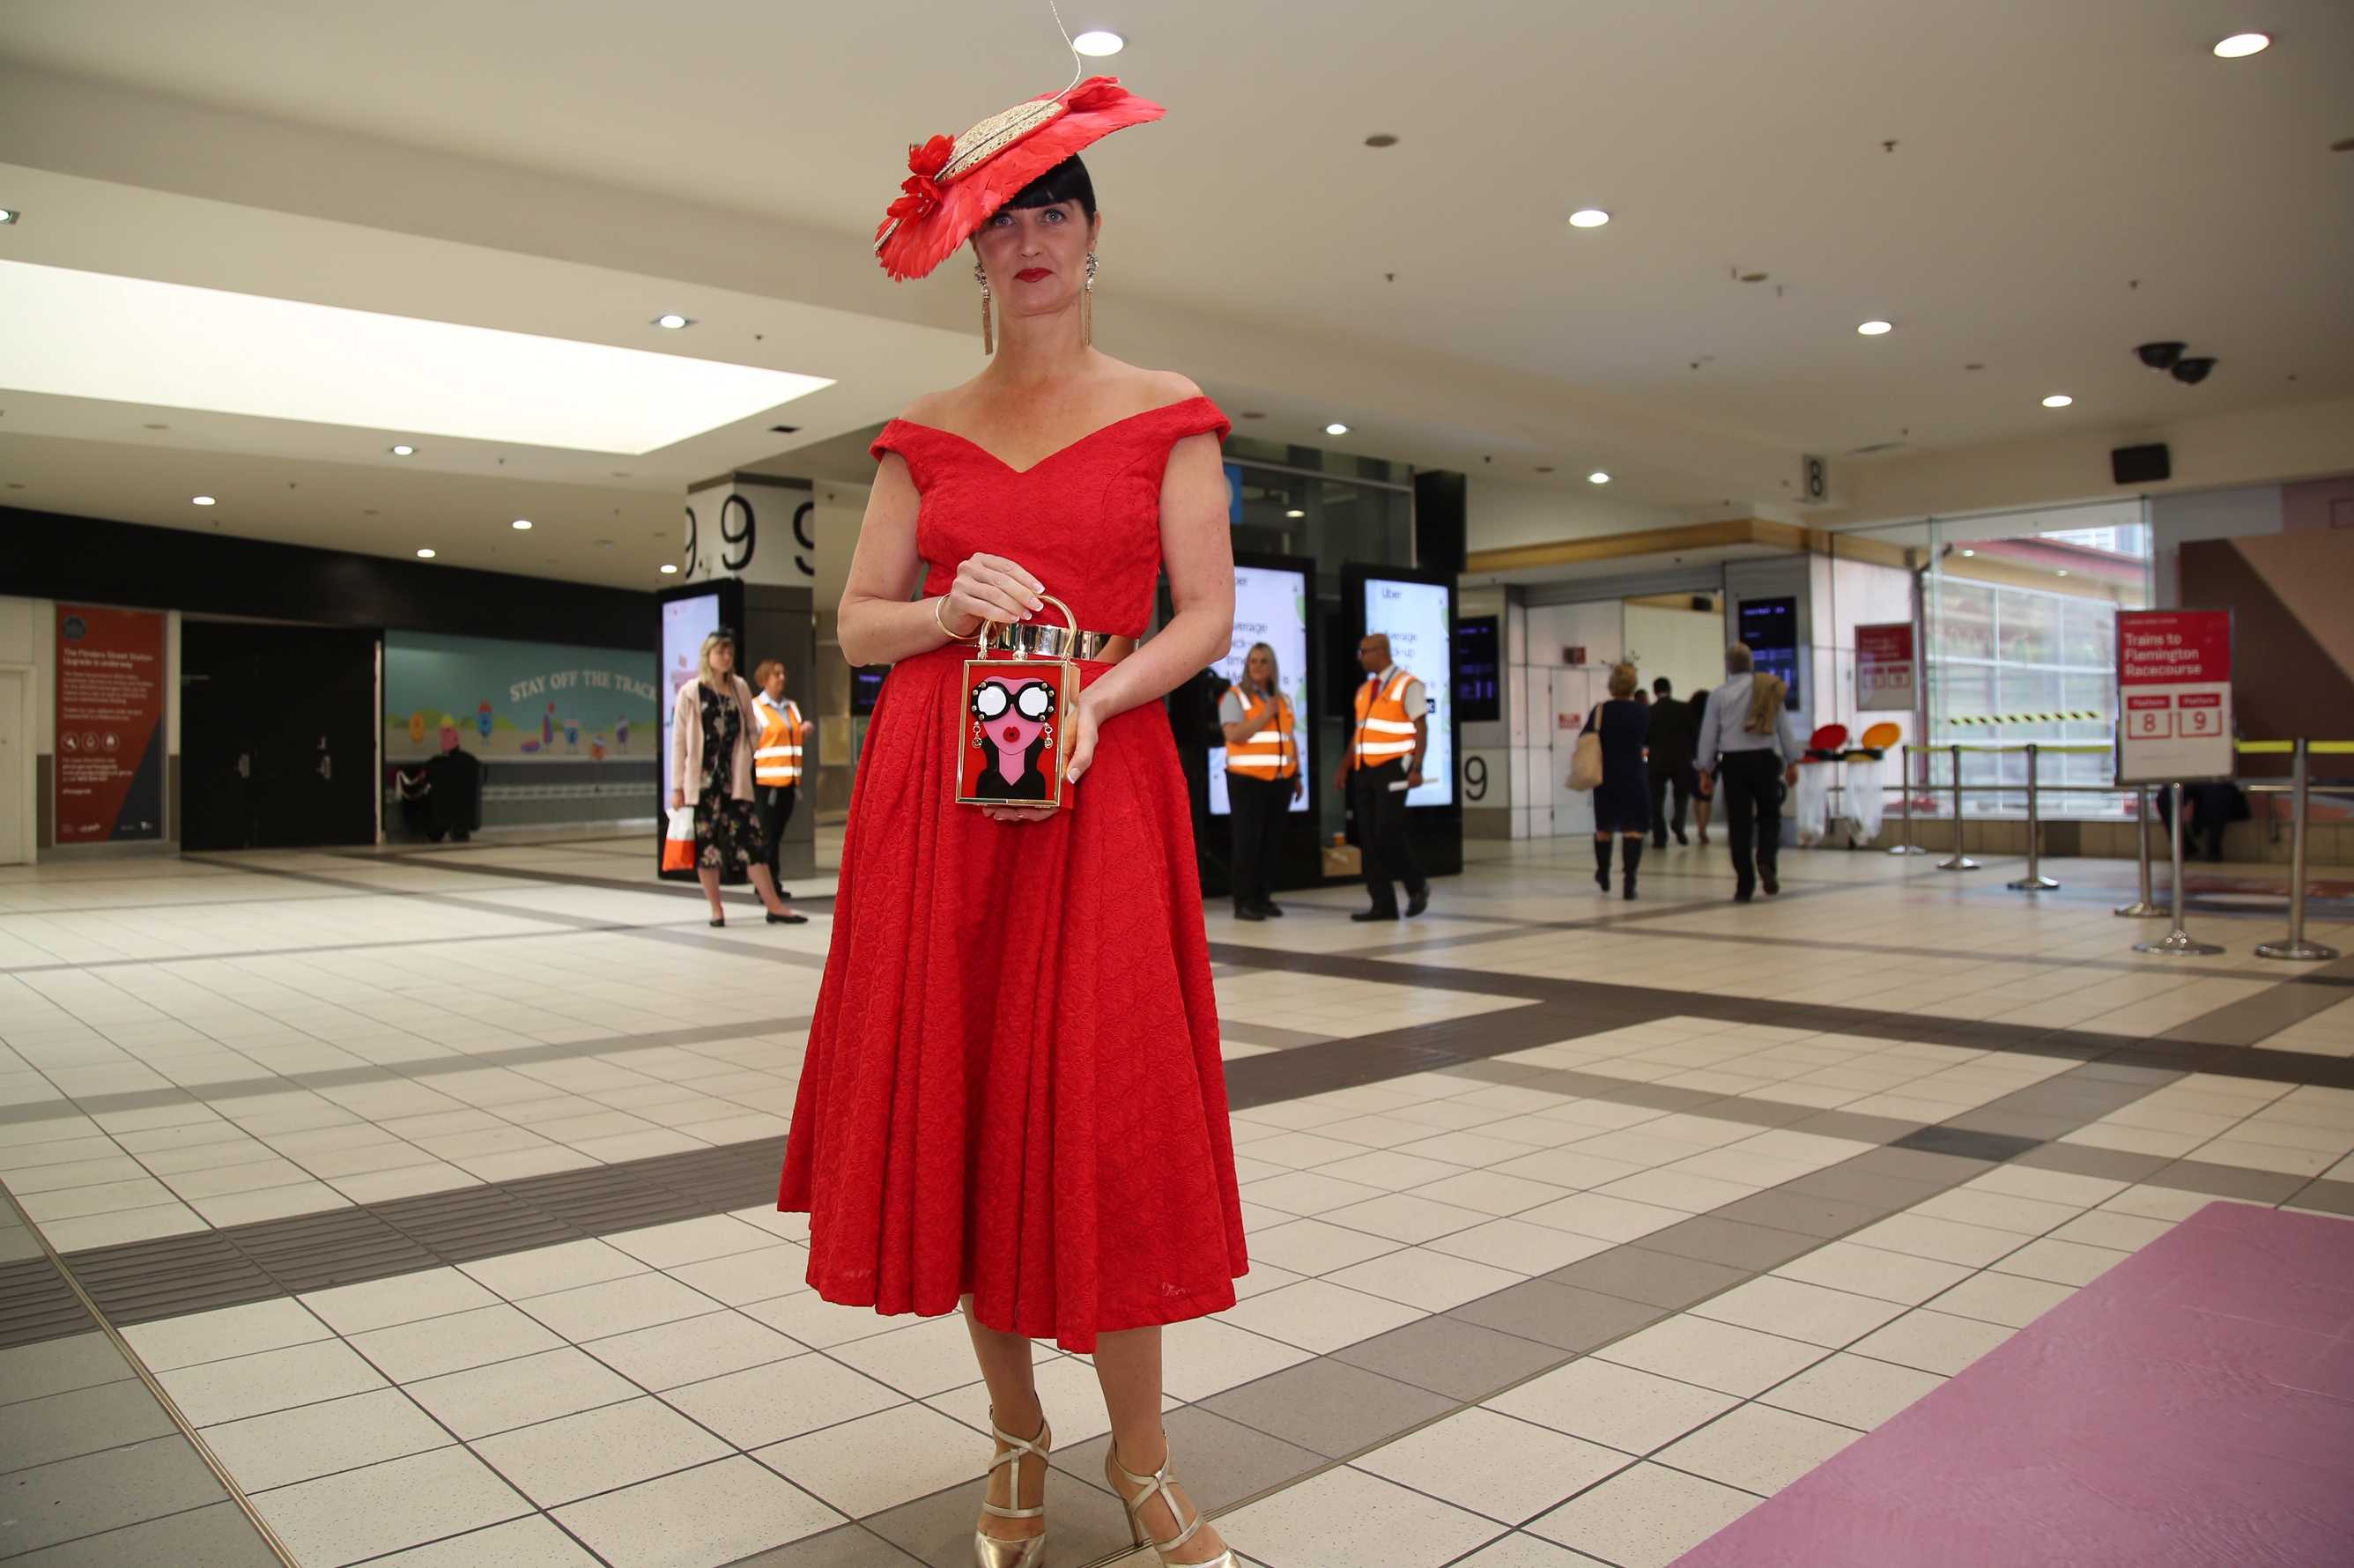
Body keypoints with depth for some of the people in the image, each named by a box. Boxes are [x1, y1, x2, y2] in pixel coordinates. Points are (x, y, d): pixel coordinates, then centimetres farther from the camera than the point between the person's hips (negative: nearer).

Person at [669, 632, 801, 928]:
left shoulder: (740, 688, 8)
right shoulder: (691, 692, -1)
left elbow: (750, 731, 13)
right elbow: (679, 741, -1)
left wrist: (744, 764, 2)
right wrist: (677, 786, -3)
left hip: (735, 779, 2)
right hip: (702, 779, -2)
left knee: (750, 840, -3)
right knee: (706, 843, 2)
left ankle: (774, 906, -3)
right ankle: (716, 909, 13)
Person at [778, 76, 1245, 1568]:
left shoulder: (1166, 414, 7)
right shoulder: (924, 433, 13)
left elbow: (1208, 616, 0)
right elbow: (859, 619, 12)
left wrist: (1094, 699, -16)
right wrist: (952, 610, -9)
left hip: (1100, 780, -2)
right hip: (932, 785, 3)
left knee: (1105, 1109, -5)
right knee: (956, 1097, 4)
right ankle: (1017, 1438, 22)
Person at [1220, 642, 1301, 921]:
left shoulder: (1282, 699, 16)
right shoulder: (1235, 696, -3)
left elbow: (1291, 740, 20)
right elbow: (1234, 735, -15)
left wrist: (1297, 775, 14)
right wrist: (1265, 716, -14)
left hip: (1280, 781, 5)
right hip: (1248, 780, -5)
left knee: (1272, 842, 4)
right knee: (1248, 841, -7)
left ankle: (1264, 898, 11)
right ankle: (1244, 903, -5)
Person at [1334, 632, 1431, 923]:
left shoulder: (1407, 686, -5)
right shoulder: (1364, 690, 16)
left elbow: (1421, 729, -10)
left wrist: (1416, 768, -19)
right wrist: (1344, 769, 15)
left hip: (1391, 769, -7)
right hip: (1364, 770, 7)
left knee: (1388, 834, -11)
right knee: (1369, 840, 3)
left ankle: (1417, 885, 12)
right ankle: (1383, 905, 8)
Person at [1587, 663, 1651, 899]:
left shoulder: (1600, 711, -5)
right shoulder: (1643, 712, -2)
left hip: (1605, 776, 1)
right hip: (1633, 775, -1)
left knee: (1604, 826, 17)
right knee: (1633, 828, -1)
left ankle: (1603, 874, 36)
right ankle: (1629, 880, -16)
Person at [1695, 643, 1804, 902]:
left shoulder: (1719, 695, -1)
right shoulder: (1771, 689, 3)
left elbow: (1709, 734, 1)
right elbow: (1785, 727, 6)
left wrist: (1706, 770, 8)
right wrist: (1792, 762, 12)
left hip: (1734, 762, -1)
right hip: (1765, 759, 1)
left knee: (1739, 823, 4)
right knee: (1769, 815, 16)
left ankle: (1744, 885, 3)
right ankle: (1767, 861, -11)